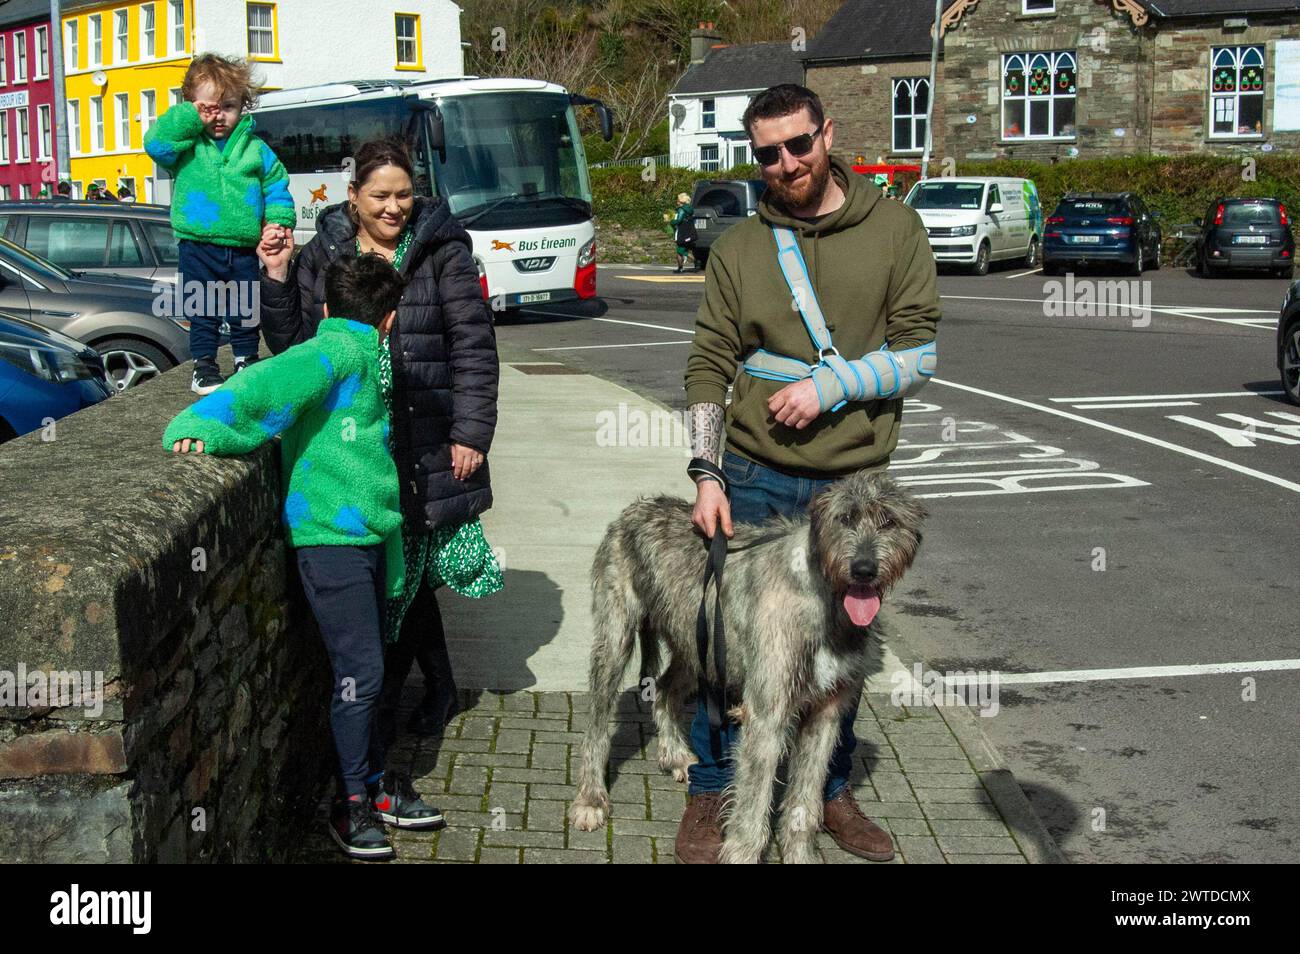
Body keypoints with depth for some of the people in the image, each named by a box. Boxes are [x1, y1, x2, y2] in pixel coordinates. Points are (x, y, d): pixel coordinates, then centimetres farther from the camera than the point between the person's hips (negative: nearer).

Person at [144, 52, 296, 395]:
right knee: (202, 312, 7)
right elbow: (155, 144, -18)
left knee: (245, 311, 14)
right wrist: (190, 117, -17)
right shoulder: (187, 145, -1)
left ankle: (246, 360, 30)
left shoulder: (255, 148, 5)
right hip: (198, 247, -2)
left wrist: (277, 220, -7)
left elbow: (277, 186, 7)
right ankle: (203, 365, 18)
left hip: (243, 248, 2)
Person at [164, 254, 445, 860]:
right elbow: (268, 385, -28)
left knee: (365, 666, 15)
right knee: (359, 669, -5)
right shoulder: (340, 352, -13)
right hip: (330, 537, -9)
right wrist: (203, 426, -38)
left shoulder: (357, 358, 17)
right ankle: (353, 801, 7)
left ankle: (374, 782, 26)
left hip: (365, 536, 9)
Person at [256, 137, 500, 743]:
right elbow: (291, 344, 9)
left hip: (426, 441, -3)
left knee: (407, 563, 1)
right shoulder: (321, 255, 7)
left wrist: (471, 432, -9)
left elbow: (473, 345, -3)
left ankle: (391, 683, 21)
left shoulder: (441, 251, -1)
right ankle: (438, 686, 24)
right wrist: (277, 280, -5)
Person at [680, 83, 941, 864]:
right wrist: (706, 474, -7)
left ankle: (834, 792, 30)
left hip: (852, 480, 0)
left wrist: (830, 384, -17)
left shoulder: (895, 229, 0)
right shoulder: (740, 247, 3)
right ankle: (711, 796, 20)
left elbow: (919, 350, -5)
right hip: (756, 477, 0)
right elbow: (710, 364, 1)